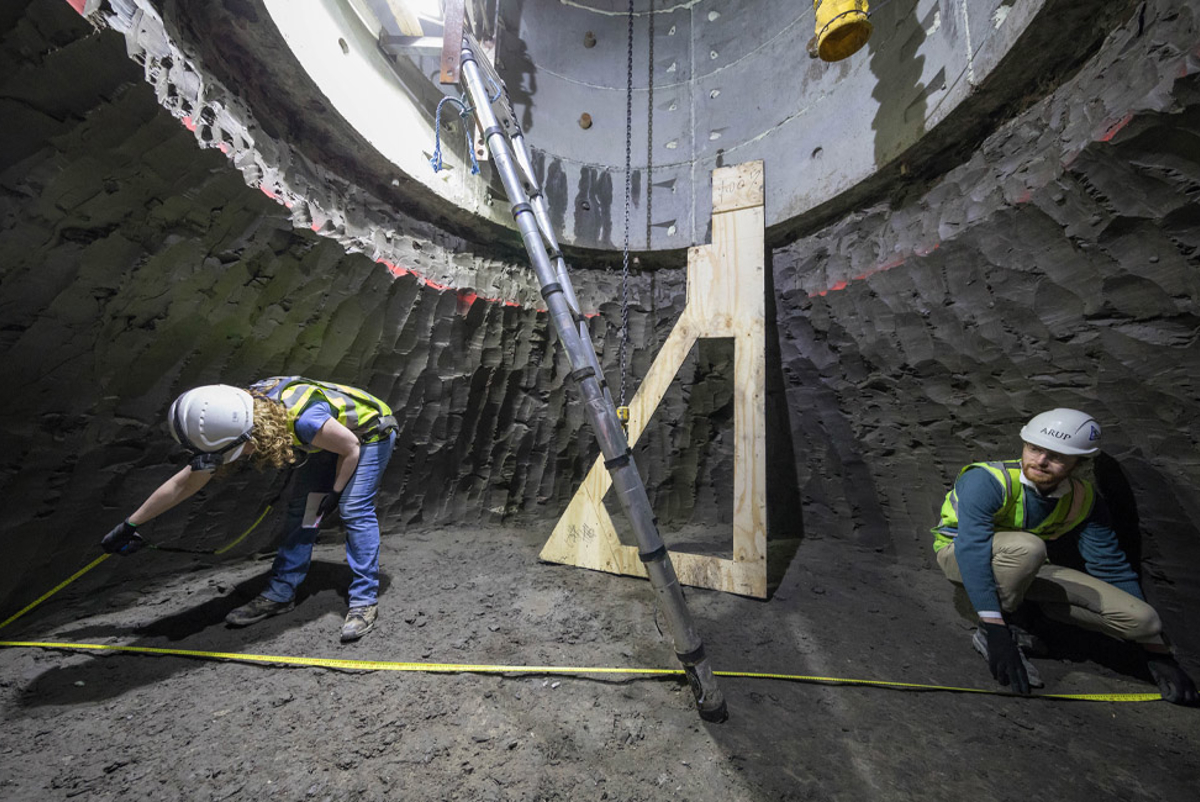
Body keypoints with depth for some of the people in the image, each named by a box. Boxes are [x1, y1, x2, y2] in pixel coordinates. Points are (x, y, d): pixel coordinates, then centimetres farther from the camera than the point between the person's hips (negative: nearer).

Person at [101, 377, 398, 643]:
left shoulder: (303, 419, -39)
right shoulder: (235, 424, -14)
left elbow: (351, 448, -22)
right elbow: (184, 483, 1)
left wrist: (334, 493, -14)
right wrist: (129, 525, 9)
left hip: (371, 431, -7)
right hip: (334, 437, 7)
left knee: (354, 510, -16)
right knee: (301, 507, 5)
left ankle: (365, 601, -6)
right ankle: (281, 593, 20)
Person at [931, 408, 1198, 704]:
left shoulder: (1083, 500, -8)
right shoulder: (986, 480, -28)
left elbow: (1113, 568, 2)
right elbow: (971, 550, -36)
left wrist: (1159, 654, 3)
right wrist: (995, 630, -40)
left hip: (1021, 568, 6)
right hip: (958, 554, -5)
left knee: (1141, 618, -11)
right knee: (1026, 546, -37)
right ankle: (987, 634, -18)